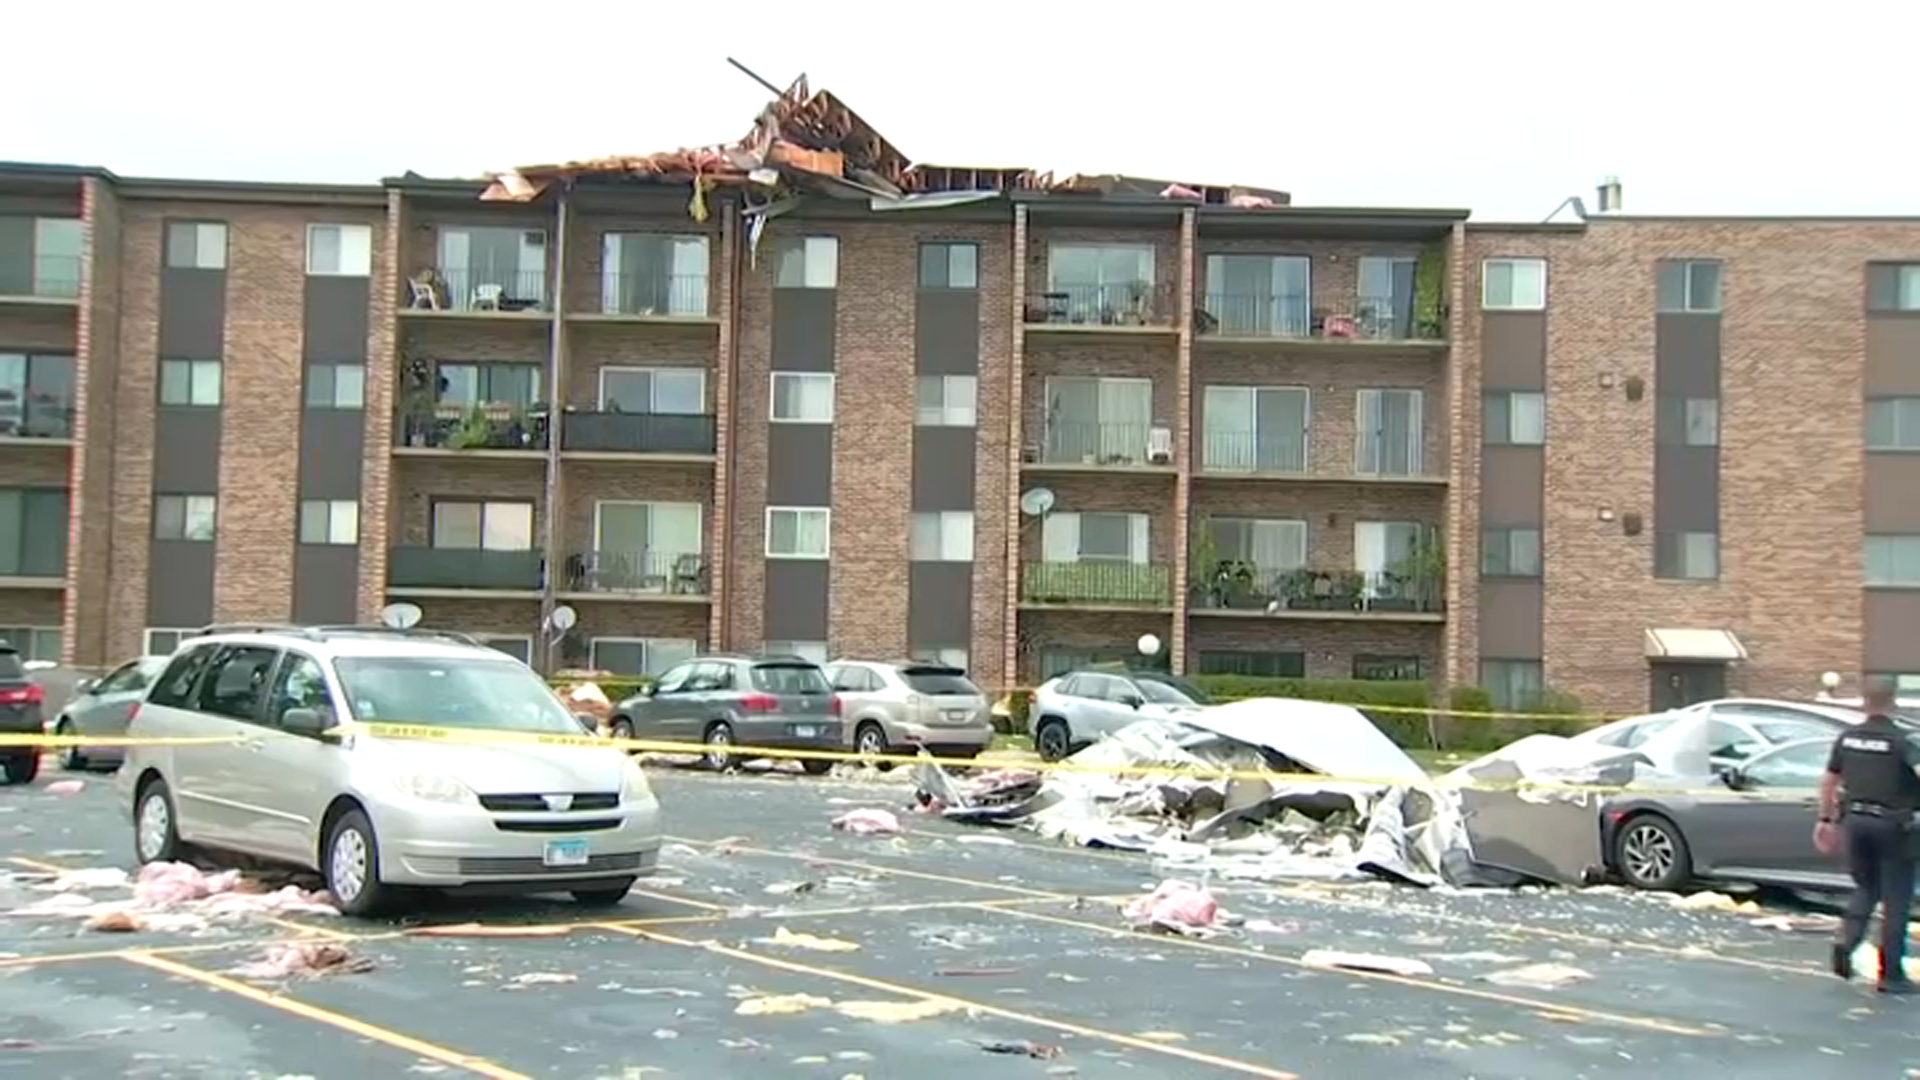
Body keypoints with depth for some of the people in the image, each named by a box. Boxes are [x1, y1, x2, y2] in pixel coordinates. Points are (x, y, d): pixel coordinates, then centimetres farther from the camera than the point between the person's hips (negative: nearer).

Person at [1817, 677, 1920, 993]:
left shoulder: (1848, 738, 5)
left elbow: (1828, 782, 12)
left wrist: (1826, 819, 21)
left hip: (1854, 820, 5)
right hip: (1891, 824, -5)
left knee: (1865, 889, 21)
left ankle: (1846, 943, -1)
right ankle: (1891, 975, 8)